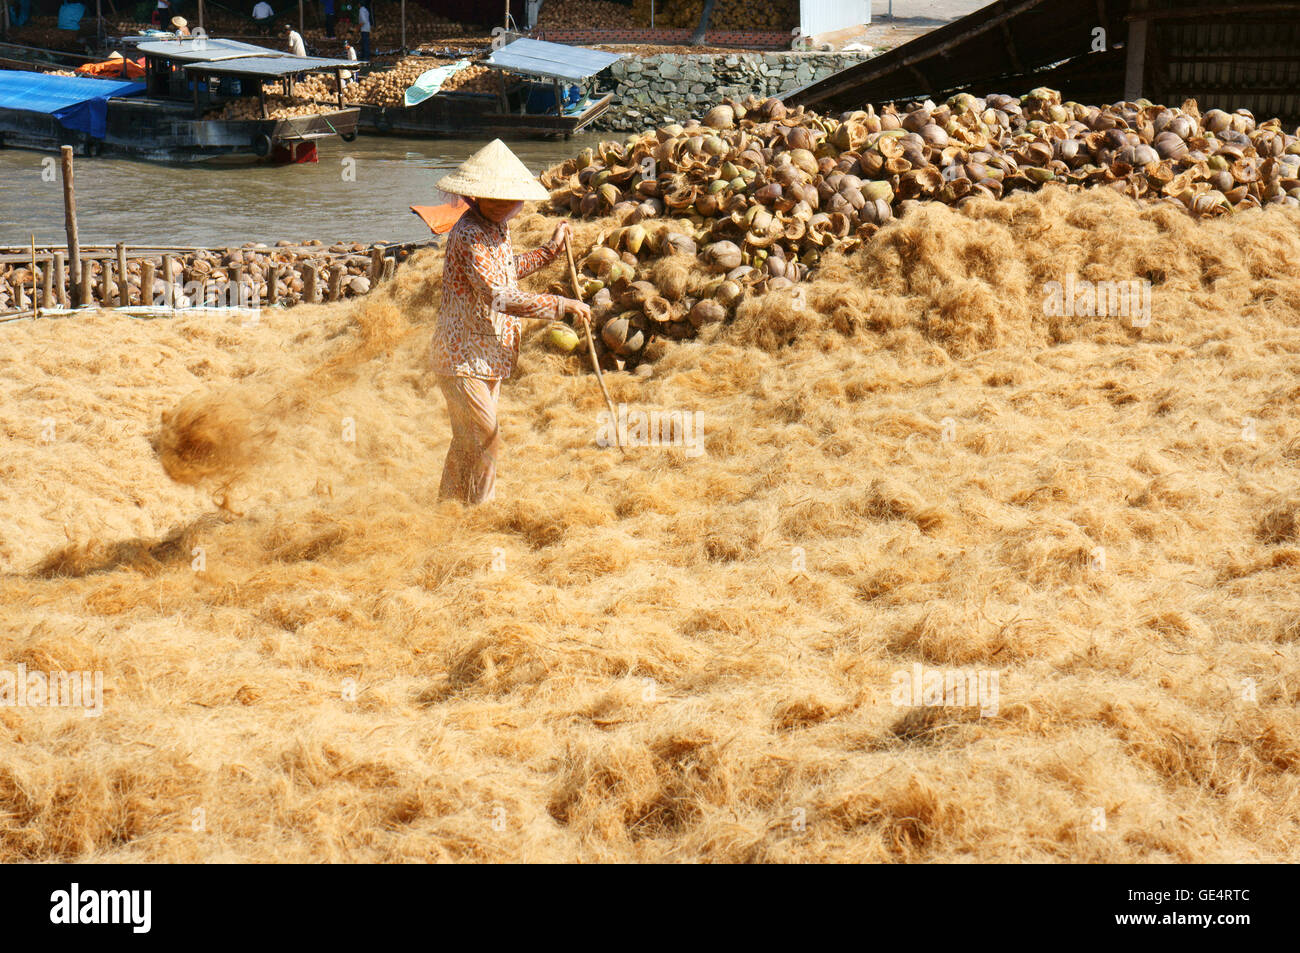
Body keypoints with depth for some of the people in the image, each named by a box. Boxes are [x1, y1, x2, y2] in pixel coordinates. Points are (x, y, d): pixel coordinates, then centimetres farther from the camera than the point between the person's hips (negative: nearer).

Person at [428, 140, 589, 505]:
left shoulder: (497, 228, 9)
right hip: (463, 359, -10)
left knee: (467, 443, 18)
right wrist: (560, 304, -27)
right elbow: (498, 296, -30)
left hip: (488, 356, 10)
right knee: (485, 444, -9)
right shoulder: (469, 235, -23)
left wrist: (550, 249, 27)